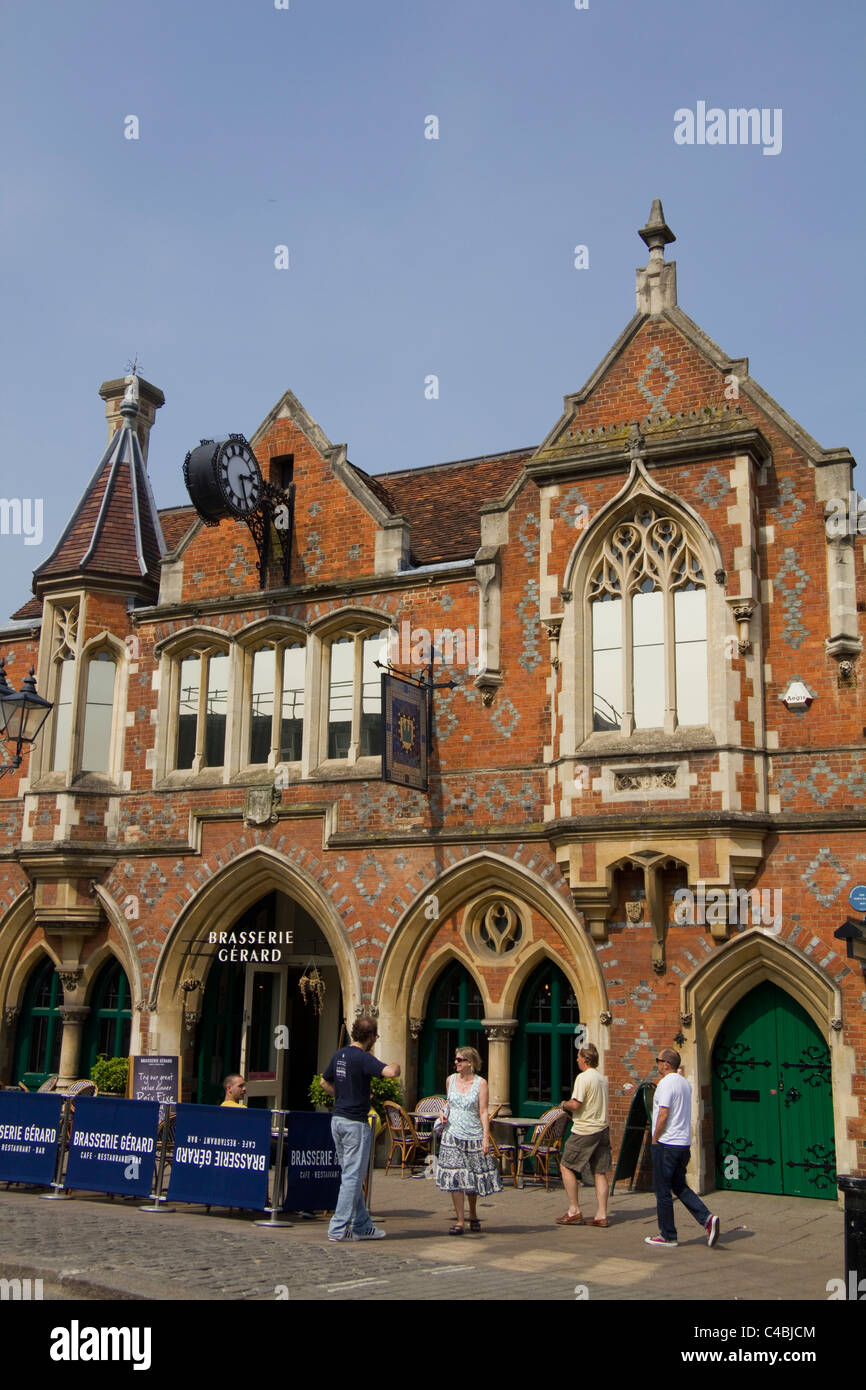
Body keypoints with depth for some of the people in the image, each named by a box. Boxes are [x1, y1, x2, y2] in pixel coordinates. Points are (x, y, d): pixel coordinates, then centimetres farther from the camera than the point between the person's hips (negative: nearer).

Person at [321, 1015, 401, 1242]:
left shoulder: (339, 1055, 9)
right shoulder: (363, 1058, -16)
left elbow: (325, 1082, 22)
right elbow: (390, 1072, -29)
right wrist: (396, 1066, -7)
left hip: (337, 1119, 9)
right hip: (355, 1122, -9)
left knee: (350, 1175, 14)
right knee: (353, 1177, -2)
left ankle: (362, 1225, 22)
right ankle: (339, 1228, 0)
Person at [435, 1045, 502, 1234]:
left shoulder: (480, 1083, -4)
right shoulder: (450, 1080, 7)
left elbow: (483, 1112, -6)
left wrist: (486, 1137, -12)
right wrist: (444, 1114, 0)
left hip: (474, 1136, -2)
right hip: (453, 1135, 2)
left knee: (474, 1176, 7)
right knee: (454, 1177, -7)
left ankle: (473, 1215, 31)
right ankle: (459, 1221, -1)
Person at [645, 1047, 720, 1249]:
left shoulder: (666, 1083, -15)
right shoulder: (685, 1083, 12)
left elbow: (663, 1114, -21)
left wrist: (655, 1139, -10)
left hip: (666, 1143, -9)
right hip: (684, 1143, 9)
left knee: (662, 1191, 2)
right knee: (680, 1187, 16)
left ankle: (668, 1236, 8)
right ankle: (707, 1219, 0)